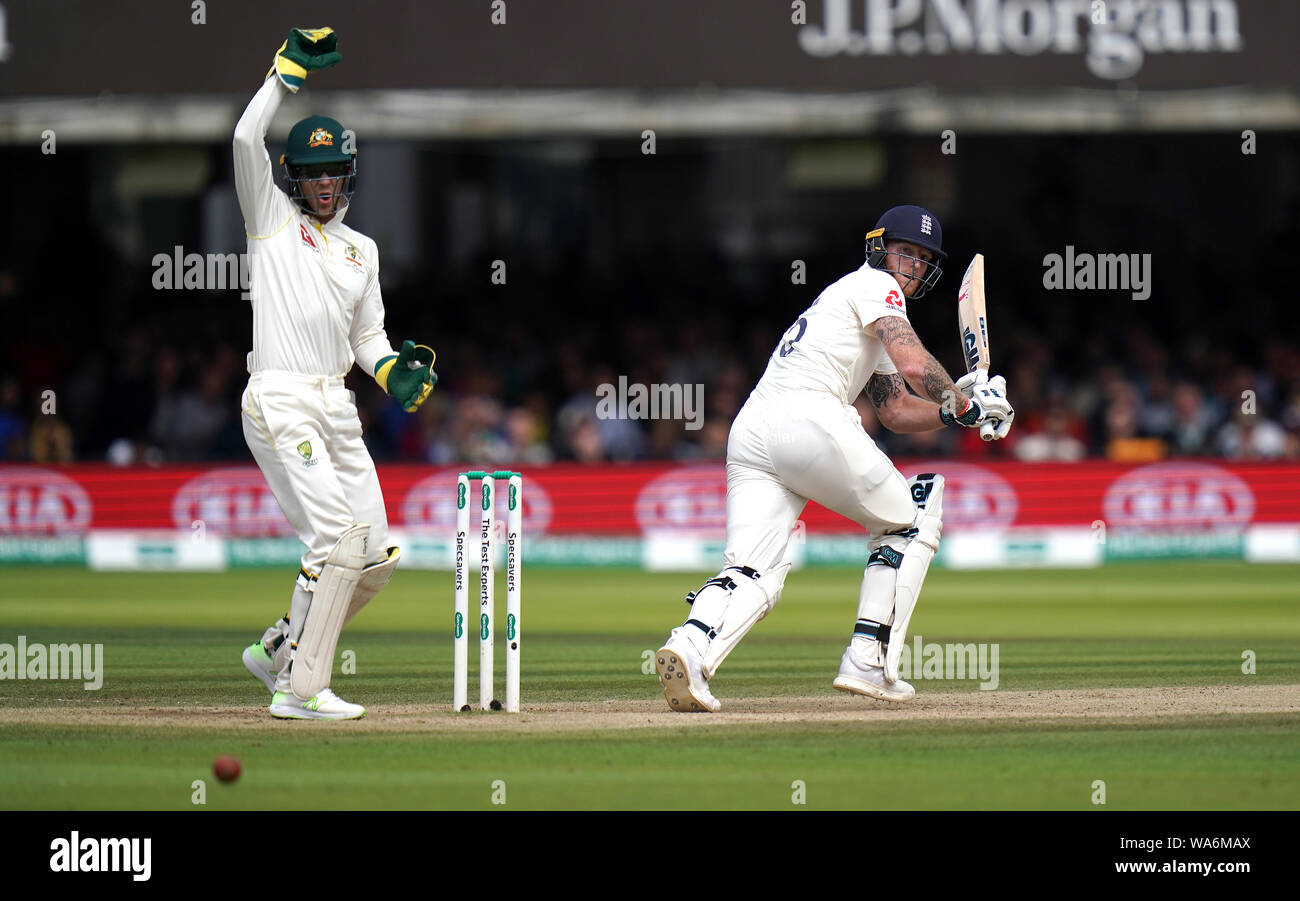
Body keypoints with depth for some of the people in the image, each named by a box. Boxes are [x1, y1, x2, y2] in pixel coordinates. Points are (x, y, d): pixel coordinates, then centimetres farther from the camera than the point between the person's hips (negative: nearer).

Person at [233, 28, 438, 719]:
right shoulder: (271, 218, 4)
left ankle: (279, 649, 21)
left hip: (337, 405, 7)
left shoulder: (361, 249, 20)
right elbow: (247, 138, -10)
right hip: (280, 403, -7)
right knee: (337, 538, -17)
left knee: (375, 557, 4)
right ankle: (300, 689, -12)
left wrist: (394, 372, 1)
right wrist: (290, 67, -5)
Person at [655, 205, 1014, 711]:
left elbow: (896, 411, 33)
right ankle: (868, 663, 3)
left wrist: (953, 411, 18)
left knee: (753, 572, -5)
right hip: (809, 420, -8)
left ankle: (692, 645, -35)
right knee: (908, 521, 12)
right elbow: (915, 366, -10)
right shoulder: (874, 285, 6)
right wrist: (964, 406, 5)